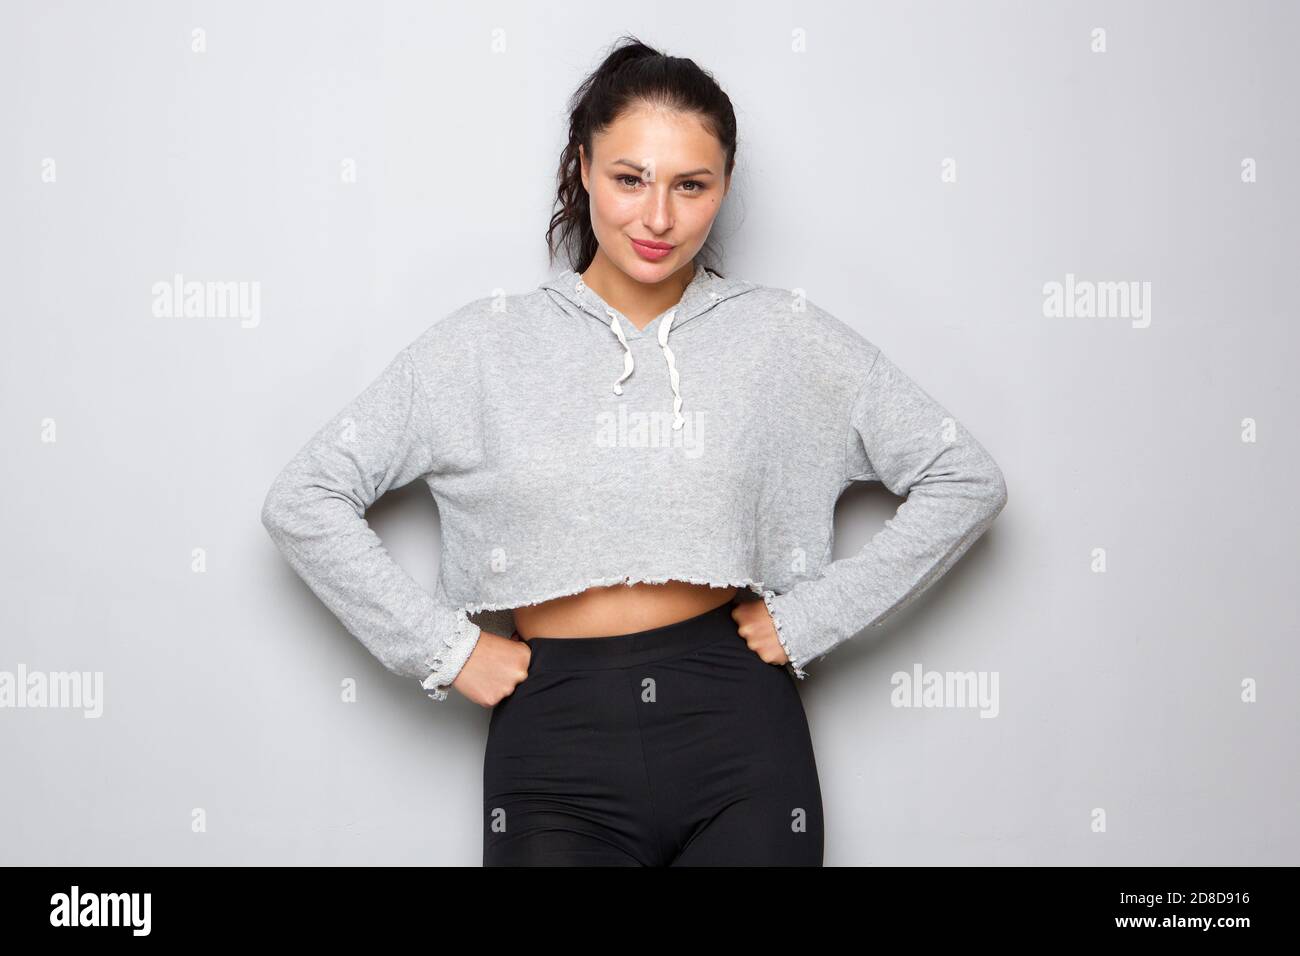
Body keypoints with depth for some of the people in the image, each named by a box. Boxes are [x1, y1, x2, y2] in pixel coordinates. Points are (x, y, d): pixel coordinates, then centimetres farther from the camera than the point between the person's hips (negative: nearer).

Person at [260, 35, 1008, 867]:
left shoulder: (786, 337, 2)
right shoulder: (483, 345, 2)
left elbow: (968, 480, 4)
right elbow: (303, 499, 1)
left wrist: (811, 618, -2)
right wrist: (443, 647, -3)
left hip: (738, 734, 1)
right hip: (556, 738, 0)